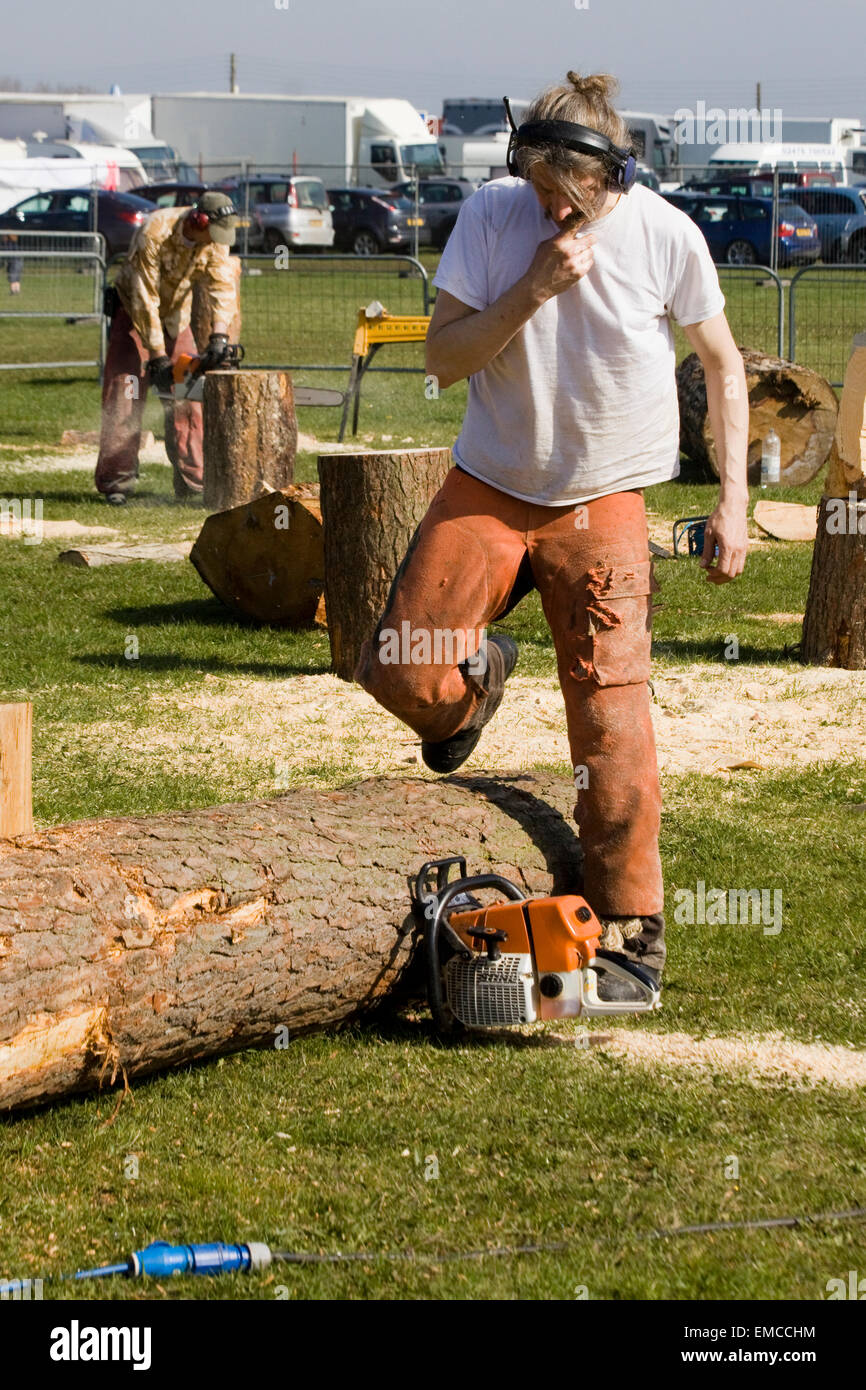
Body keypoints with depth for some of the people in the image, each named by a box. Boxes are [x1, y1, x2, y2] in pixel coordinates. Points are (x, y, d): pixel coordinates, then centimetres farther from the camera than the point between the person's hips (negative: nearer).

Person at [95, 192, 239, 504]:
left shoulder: (216, 240, -17)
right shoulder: (154, 233, -33)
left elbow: (223, 285, -24)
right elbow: (145, 298, -31)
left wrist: (219, 335, -40)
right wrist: (157, 357, -31)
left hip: (176, 315, 5)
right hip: (134, 311, -5)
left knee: (188, 398, -1)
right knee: (125, 397, -12)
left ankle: (191, 481, 1)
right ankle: (116, 482, -13)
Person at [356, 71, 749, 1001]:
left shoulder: (666, 236, -10)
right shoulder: (490, 215, -9)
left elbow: (722, 364, 3)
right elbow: (443, 359, -10)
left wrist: (732, 503, -2)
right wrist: (531, 288, -24)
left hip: (603, 506, -2)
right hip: (488, 489, 2)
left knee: (614, 728, -9)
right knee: (399, 674, -9)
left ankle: (629, 935, 1)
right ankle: (480, 678, 28)